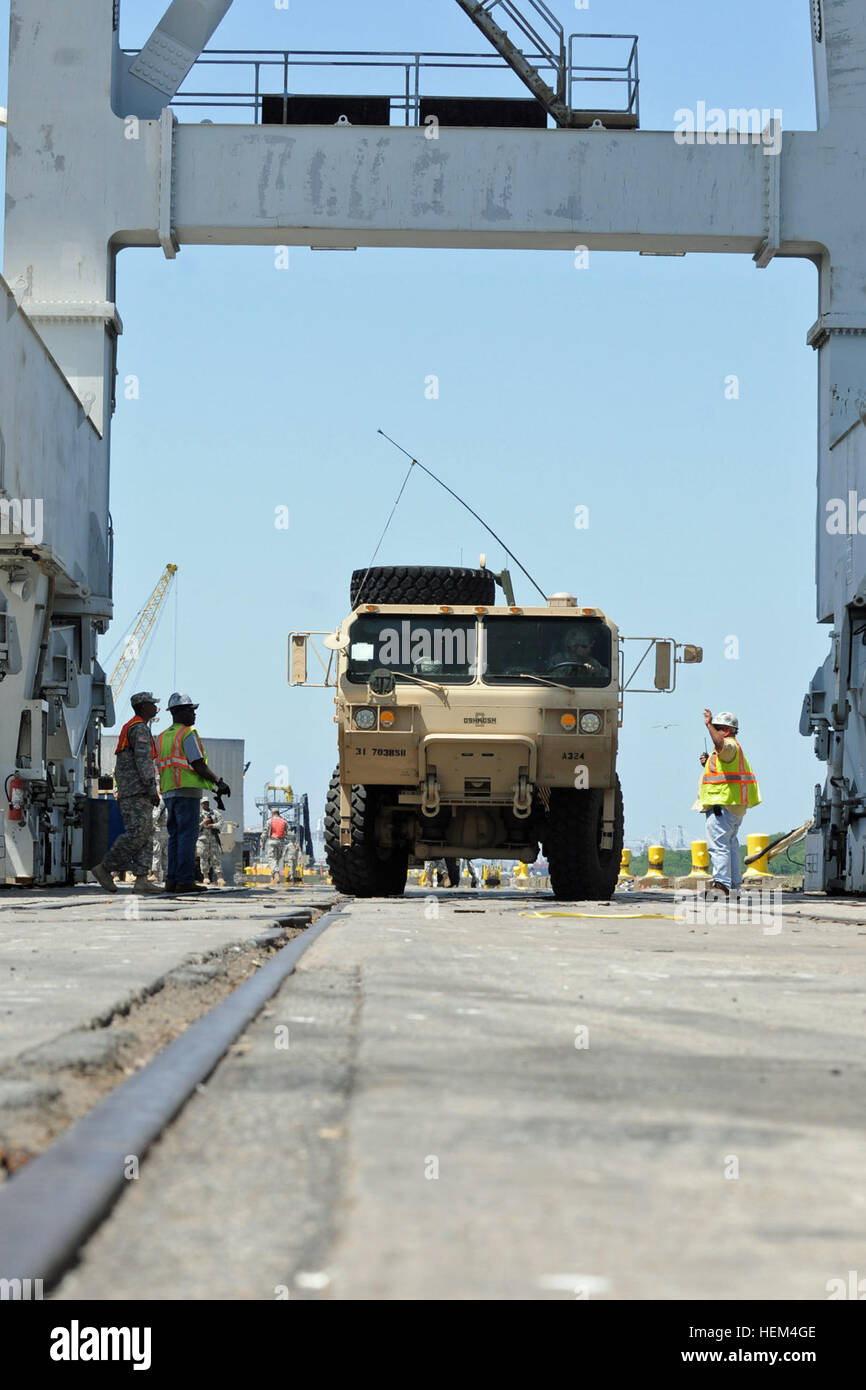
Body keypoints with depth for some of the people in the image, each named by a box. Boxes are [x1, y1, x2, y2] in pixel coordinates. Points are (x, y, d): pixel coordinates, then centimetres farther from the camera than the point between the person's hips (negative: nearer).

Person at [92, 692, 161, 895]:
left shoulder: (128, 728, 25)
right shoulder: (139, 728, -8)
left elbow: (120, 768, 27)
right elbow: (143, 760, -18)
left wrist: (120, 792, 25)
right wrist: (152, 789, -20)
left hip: (128, 791, 10)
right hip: (137, 790, -10)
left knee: (146, 835, 2)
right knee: (137, 833, -14)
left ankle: (141, 879, -8)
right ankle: (104, 868, -10)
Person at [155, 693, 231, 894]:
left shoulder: (162, 737, 18)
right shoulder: (188, 734, -6)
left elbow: (160, 769, 17)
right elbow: (199, 765, -13)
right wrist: (220, 783, -8)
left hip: (169, 792, 8)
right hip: (188, 790, -8)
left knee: (175, 837, 8)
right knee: (187, 836, -8)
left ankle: (172, 881, 4)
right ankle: (185, 881, -12)